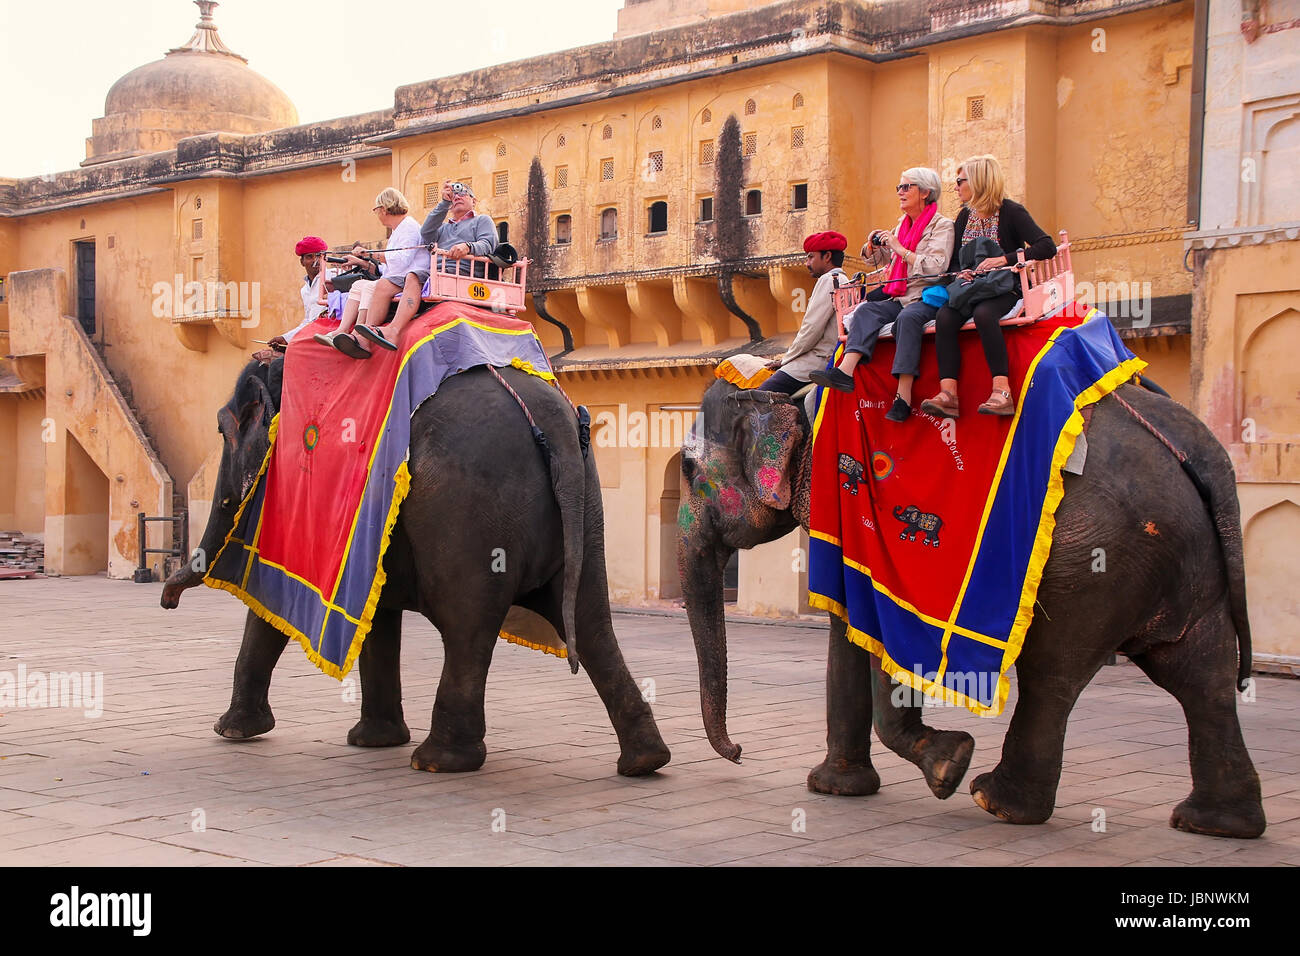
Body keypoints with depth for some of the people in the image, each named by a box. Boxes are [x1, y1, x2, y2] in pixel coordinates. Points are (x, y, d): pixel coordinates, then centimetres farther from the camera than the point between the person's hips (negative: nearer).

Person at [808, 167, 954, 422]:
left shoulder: (942, 225, 0)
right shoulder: (902, 225, 21)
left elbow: (935, 267, -15)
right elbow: (877, 258, 30)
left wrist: (900, 249, -14)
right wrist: (873, 245, 6)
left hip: (928, 298, -7)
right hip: (899, 298, 7)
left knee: (907, 318, -37)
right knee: (866, 310, -20)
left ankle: (903, 398, -42)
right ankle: (845, 371, -42)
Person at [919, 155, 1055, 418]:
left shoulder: (1011, 212, -4)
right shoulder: (965, 216, 15)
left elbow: (1047, 247, -15)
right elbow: (953, 262, 18)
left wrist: (1005, 259, -23)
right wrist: (959, 274, -7)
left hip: (1004, 290, -5)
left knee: (983, 313, -38)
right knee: (944, 316, -26)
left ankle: (1002, 392, -41)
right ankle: (948, 394, -37)